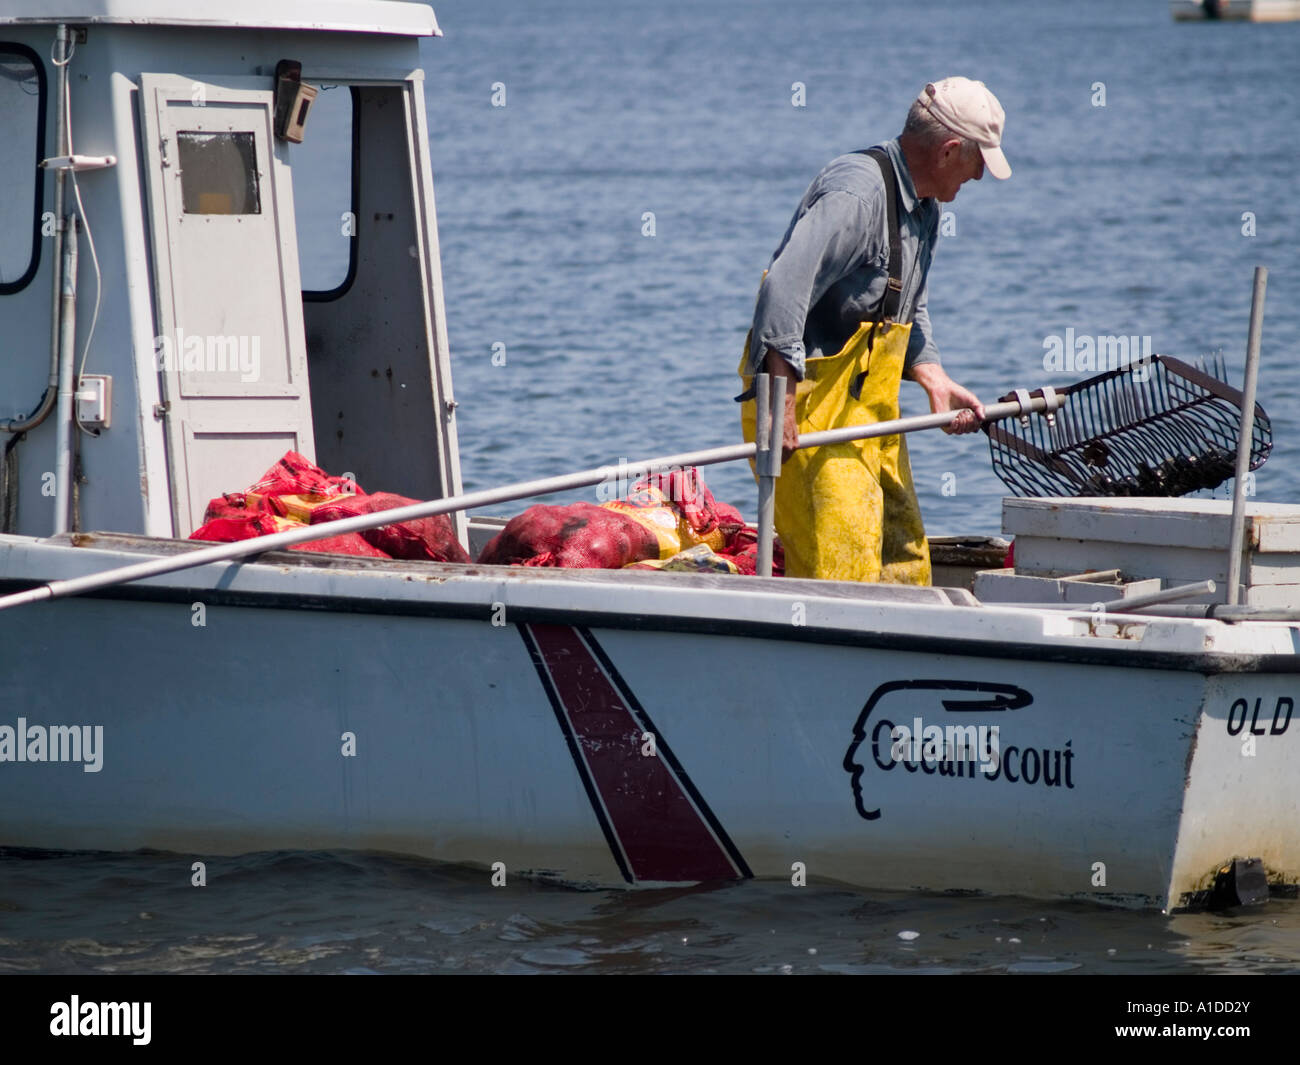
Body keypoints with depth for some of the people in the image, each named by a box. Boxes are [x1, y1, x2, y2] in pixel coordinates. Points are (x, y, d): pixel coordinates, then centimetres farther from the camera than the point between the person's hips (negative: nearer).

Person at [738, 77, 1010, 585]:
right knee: (842, 567, -16)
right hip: (809, 406, -10)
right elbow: (785, 289, -30)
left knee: (904, 562, 11)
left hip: (870, 410, 10)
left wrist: (935, 381, 7)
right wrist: (780, 407, -31)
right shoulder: (856, 193, -20)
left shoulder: (923, 208, 13)